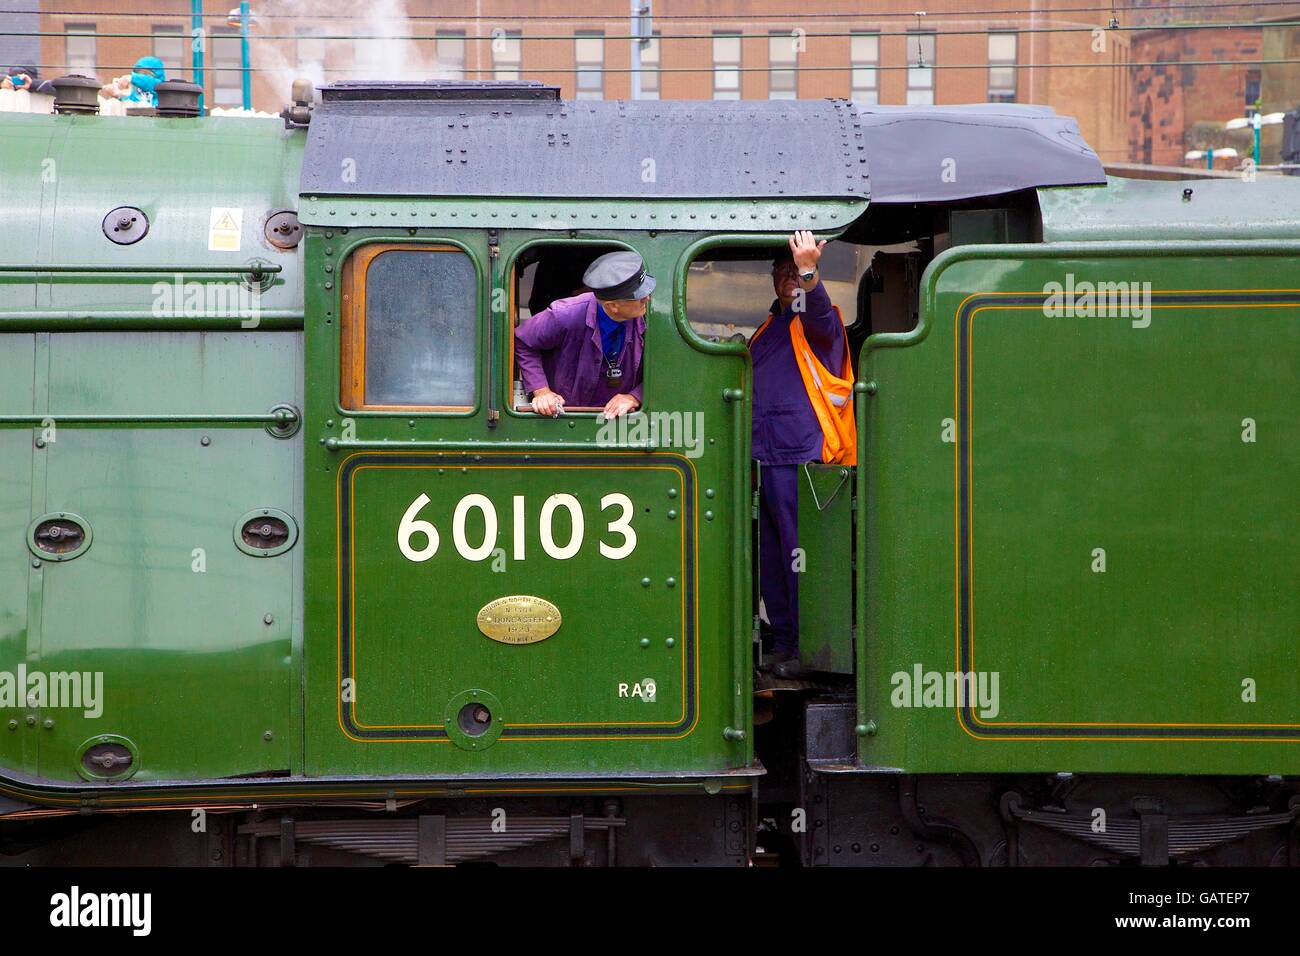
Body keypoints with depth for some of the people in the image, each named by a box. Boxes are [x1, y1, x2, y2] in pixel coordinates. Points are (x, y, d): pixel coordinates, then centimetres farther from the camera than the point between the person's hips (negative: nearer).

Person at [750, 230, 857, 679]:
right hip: (763, 456, 8)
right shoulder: (769, 328, 23)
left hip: (798, 457, -8)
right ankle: (781, 641, 17)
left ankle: (806, 648, -4)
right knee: (770, 557, 10)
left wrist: (809, 273, -43)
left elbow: (820, 315, -26)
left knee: (798, 555, -8)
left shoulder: (817, 323, 0)